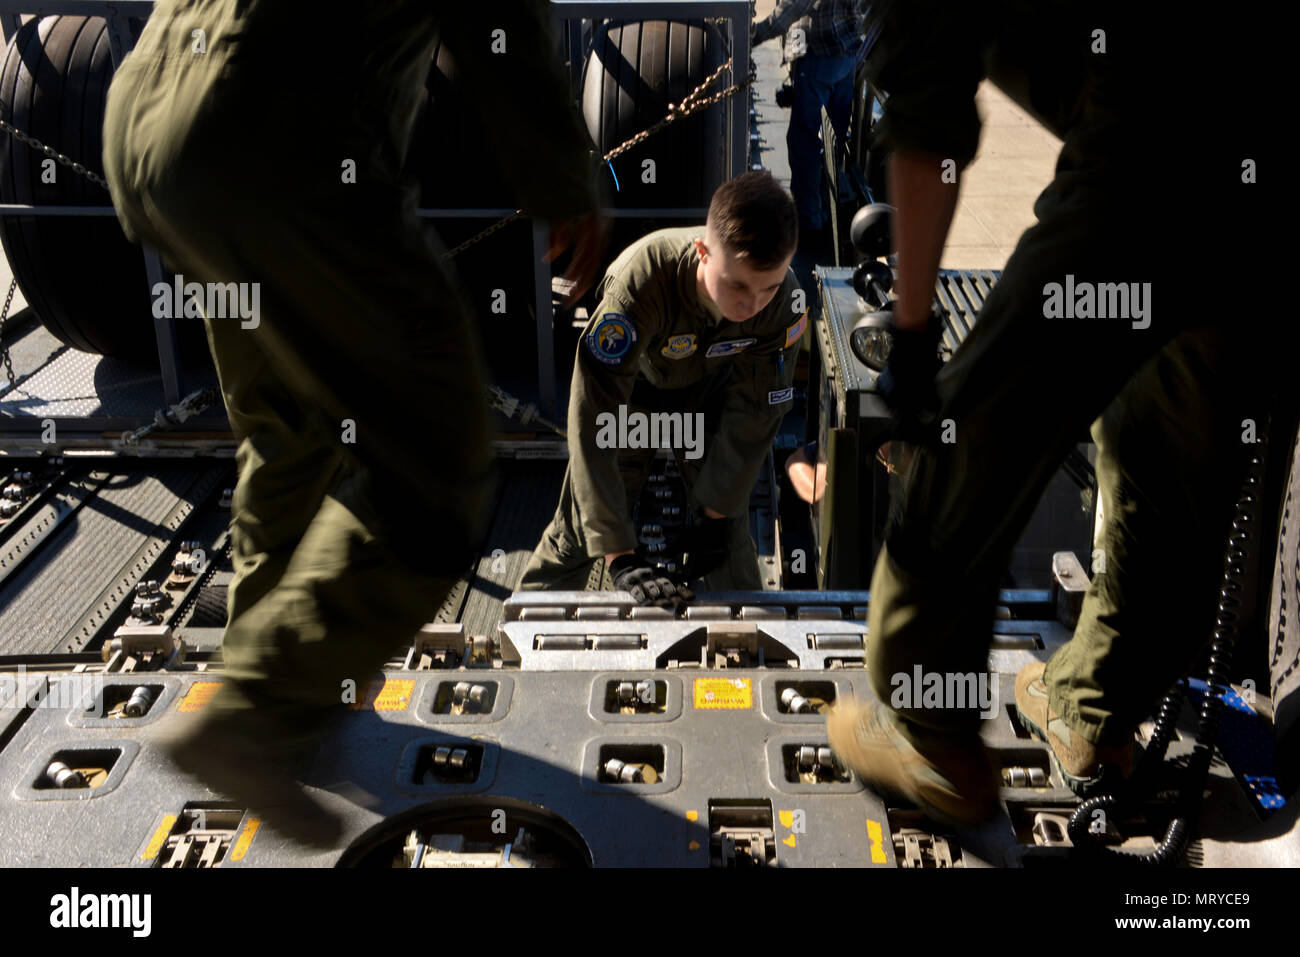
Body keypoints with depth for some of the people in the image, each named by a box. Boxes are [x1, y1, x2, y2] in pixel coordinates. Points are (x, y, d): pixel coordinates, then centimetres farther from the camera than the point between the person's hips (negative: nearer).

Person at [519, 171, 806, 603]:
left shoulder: (785, 302, -33)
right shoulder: (641, 280, -44)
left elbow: (755, 411, -17)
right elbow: (592, 421, -45)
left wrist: (716, 511, -14)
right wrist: (620, 557, -46)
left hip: (710, 388, 2)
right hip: (633, 382, -2)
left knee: (729, 535, -4)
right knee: (579, 527, 2)